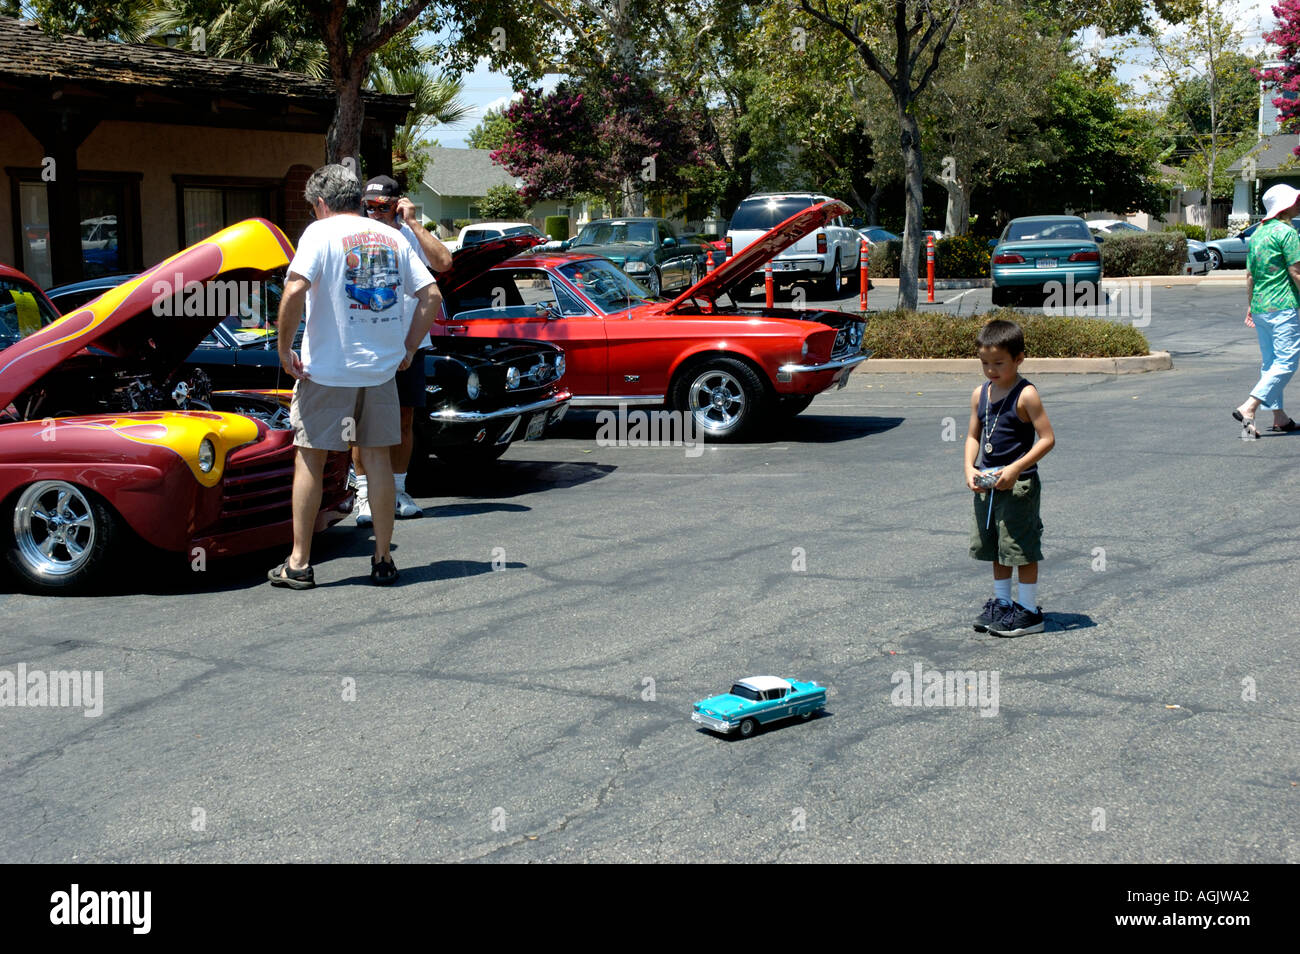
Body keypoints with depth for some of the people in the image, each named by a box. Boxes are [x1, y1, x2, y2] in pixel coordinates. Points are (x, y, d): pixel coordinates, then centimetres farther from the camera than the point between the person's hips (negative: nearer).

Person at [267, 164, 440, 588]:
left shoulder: (321, 232, -5)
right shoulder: (392, 237, 10)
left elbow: (295, 289, -19)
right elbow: (431, 296, 7)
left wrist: (284, 349, -10)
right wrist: (408, 348, 12)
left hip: (326, 369, -4)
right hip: (381, 367, 4)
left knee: (310, 458, 5)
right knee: (378, 459, 10)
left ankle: (299, 563, 8)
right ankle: (383, 560, 13)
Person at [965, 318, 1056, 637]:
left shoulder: (1026, 395, -14)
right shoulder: (980, 394, 7)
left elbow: (1047, 439, -16)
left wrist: (1016, 468, -23)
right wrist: (970, 468, -5)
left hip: (1019, 484, -7)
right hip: (987, 485, 7)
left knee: (1022, 548, 0)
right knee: (994, 547, 16)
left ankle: (1029, 611, 10)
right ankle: (1001, 603, 30)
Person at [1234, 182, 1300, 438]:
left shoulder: (1257, 233, 14)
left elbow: (1249, 274, 17)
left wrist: (1251, 303, 23)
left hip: (1260, 307, 9)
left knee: (1269, 362, 12)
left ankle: (1279, 418, 18)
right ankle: (1248, 408, -18)